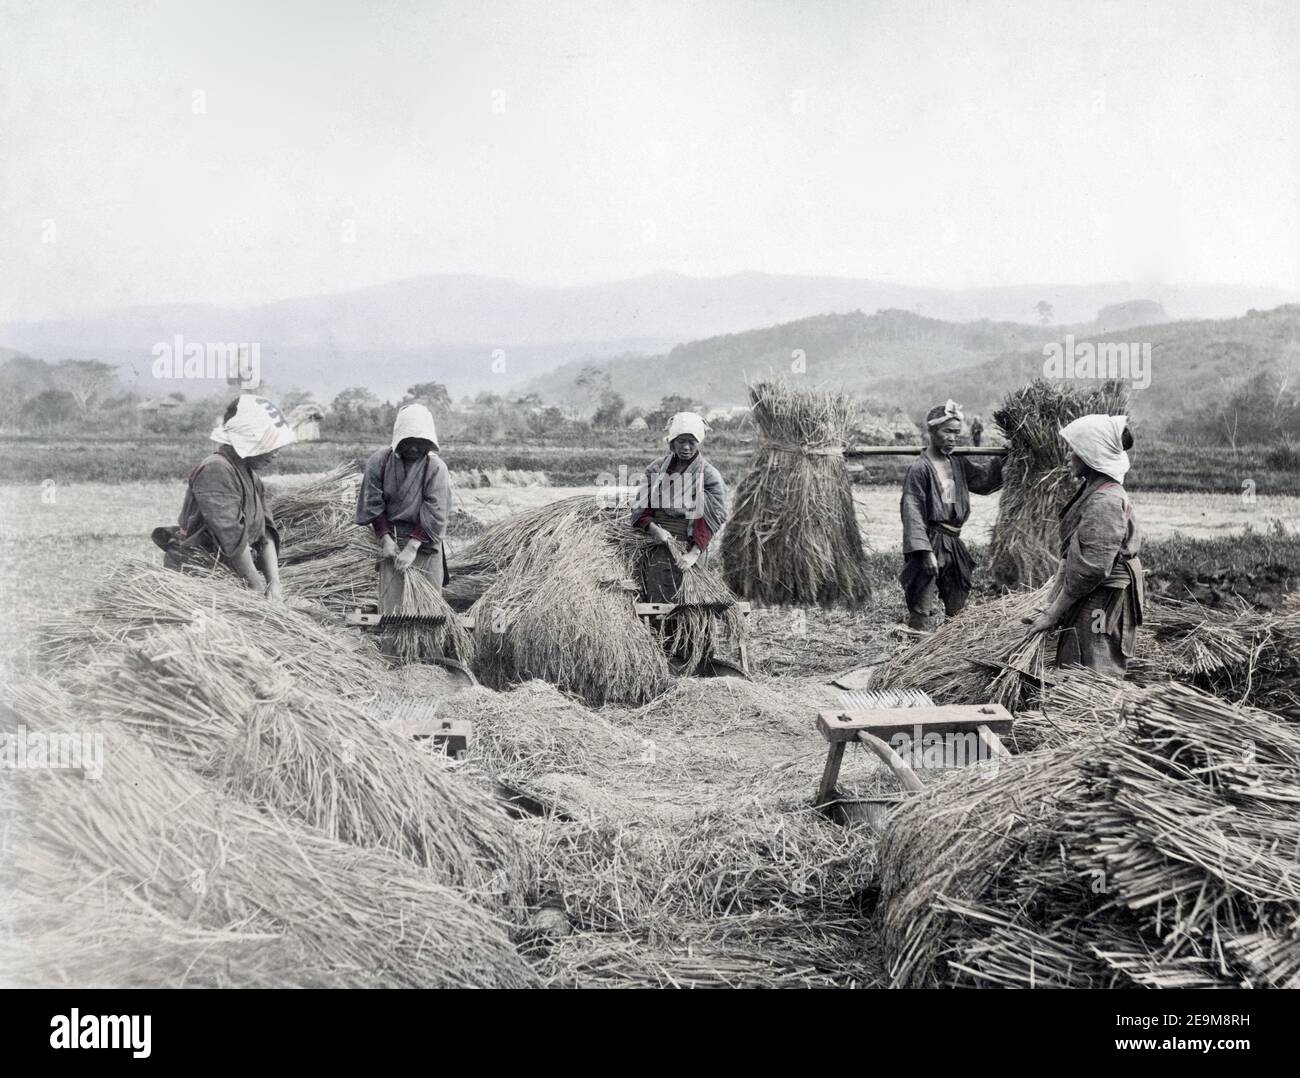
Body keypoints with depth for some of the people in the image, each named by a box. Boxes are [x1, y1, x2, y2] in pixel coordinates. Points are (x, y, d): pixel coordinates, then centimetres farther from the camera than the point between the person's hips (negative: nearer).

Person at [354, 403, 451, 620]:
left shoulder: (436, 467, -10)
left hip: (425, 543, -1)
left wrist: (413, 546, -20)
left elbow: (435, 513, -15)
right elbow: (373, 504, 0)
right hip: (391, 539, 1)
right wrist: (385, 538, -10)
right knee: (391, 604, -3)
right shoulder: (380, 461, -3)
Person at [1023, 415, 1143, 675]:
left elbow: (1091, 568, -22)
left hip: (1099, 606, -10)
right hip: (1087, 603, 10)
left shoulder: (1105, 501, -19)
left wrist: (1054, 613, -16)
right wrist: (1053, 606, 16)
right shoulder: (1093, 491, 13)